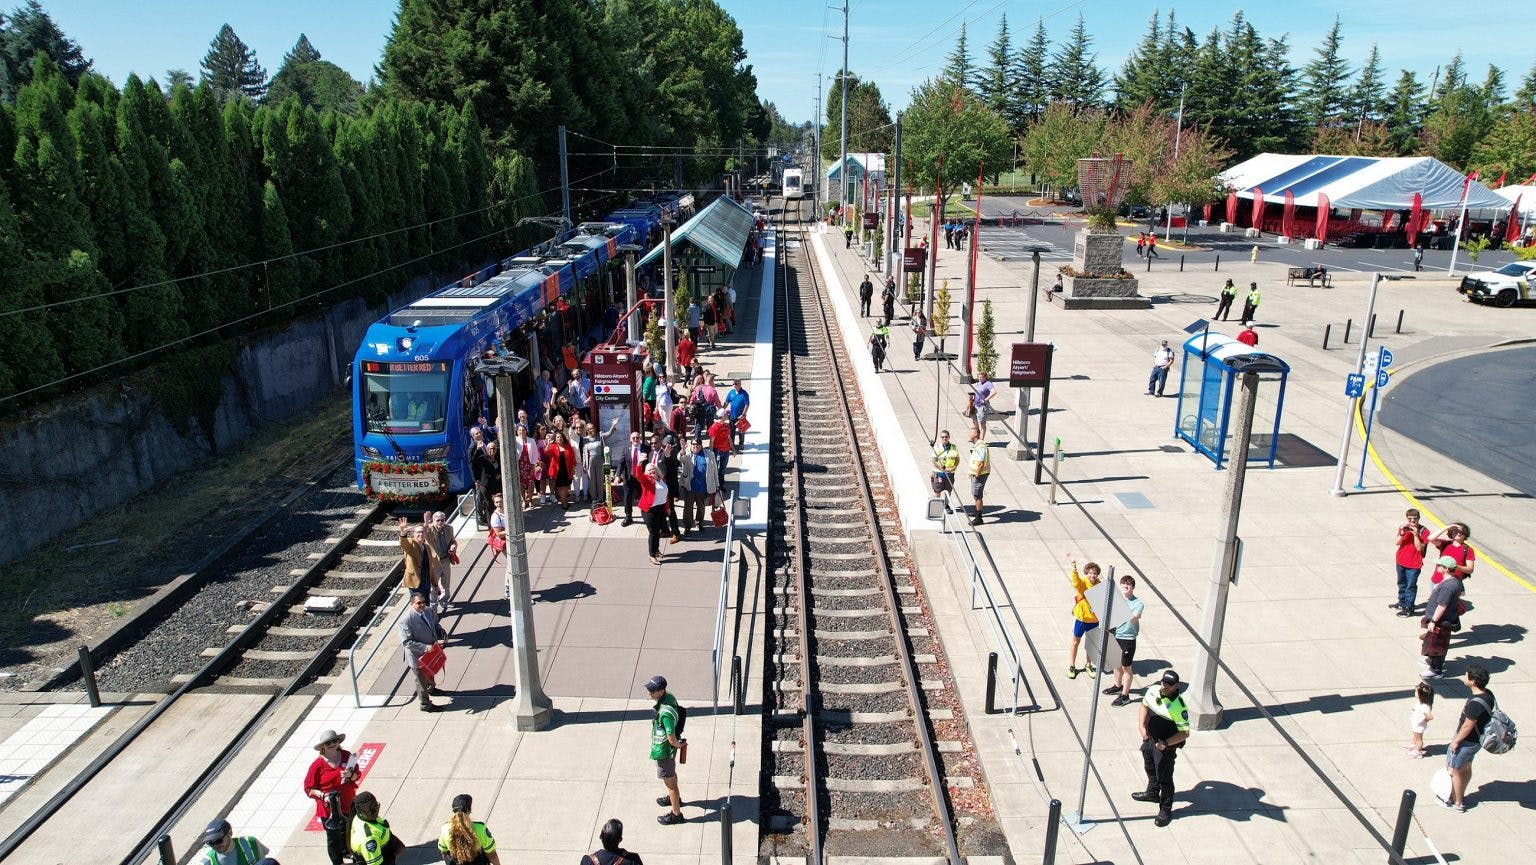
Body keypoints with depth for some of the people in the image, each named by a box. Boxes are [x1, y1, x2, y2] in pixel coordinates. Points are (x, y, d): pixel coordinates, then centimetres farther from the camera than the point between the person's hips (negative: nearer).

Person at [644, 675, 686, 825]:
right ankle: (676, 798, 54)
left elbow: (672, 739, -33)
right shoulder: (669, 696, -9)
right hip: (667, 747, 9)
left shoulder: (666, 712, -38)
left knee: (669, 781, 10)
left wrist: (677, 744, -11)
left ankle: (676, 814, 27)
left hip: (663, 749, -9)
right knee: (672, 773, 31)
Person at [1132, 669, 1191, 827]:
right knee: (1150, 768, 28)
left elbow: (1185, 733, -24)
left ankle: (1166, 810, 22)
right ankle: (1152, 793, 53)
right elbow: (1145, 705, 8)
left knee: (1164, 778, 4)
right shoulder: (1153, 691, -11)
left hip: (1166, 745, -7)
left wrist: (1166, 743, -28)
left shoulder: (1179, 706, -30)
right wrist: (1142, 726, -1)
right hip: (1149, 738, 7)